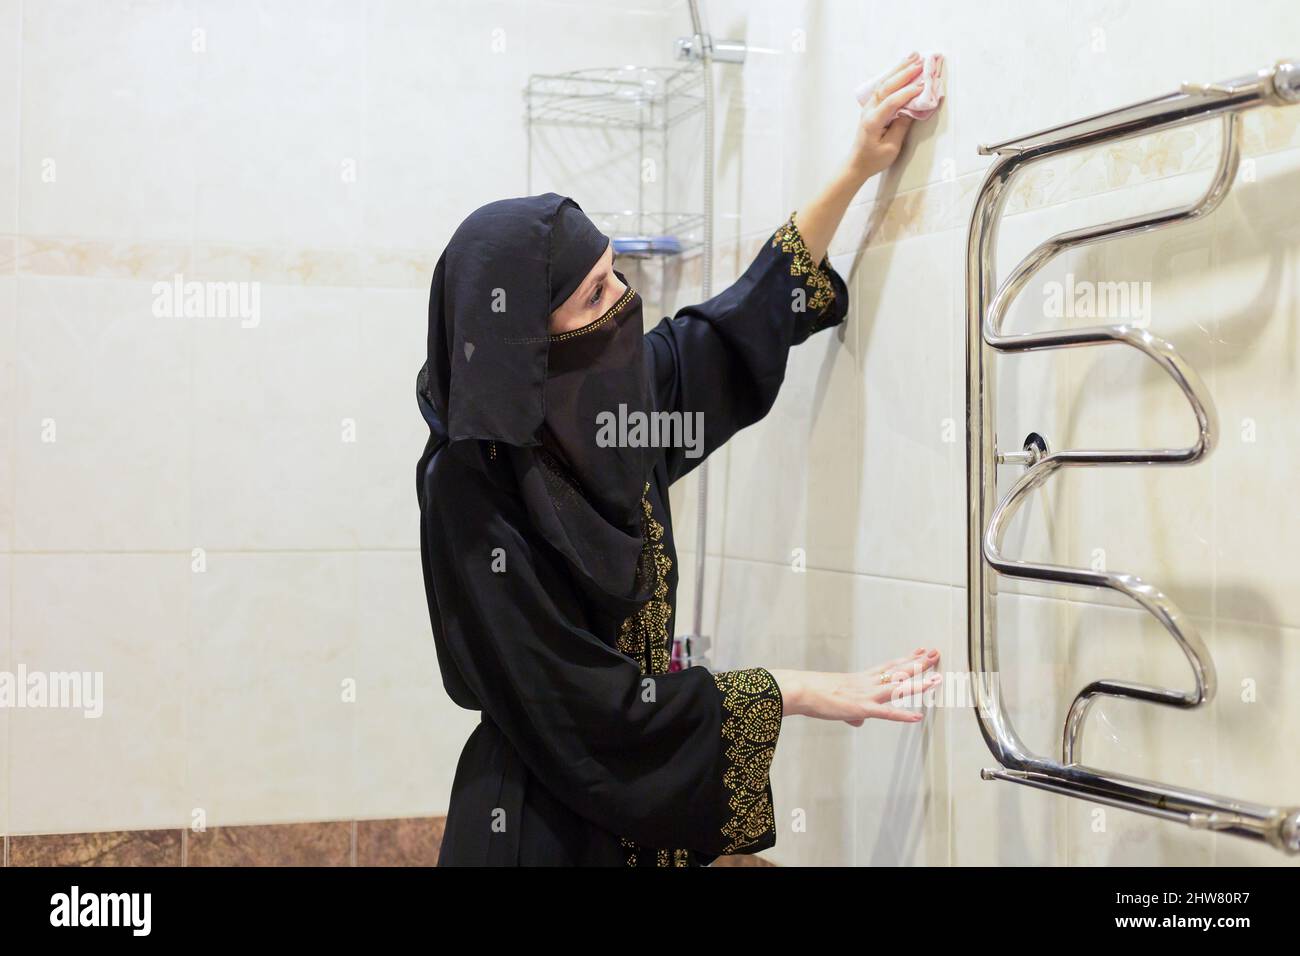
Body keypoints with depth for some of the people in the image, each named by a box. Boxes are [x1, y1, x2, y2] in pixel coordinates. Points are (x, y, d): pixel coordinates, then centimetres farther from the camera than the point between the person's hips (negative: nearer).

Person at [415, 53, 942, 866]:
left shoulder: (616, 400, -4)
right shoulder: (472, 488, -23)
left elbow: (747, 320, 13)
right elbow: (576, 700, -22)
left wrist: (855, 174, 13)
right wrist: (800, 694, -18)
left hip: (657, 793, 7)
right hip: (552, 819, -7)